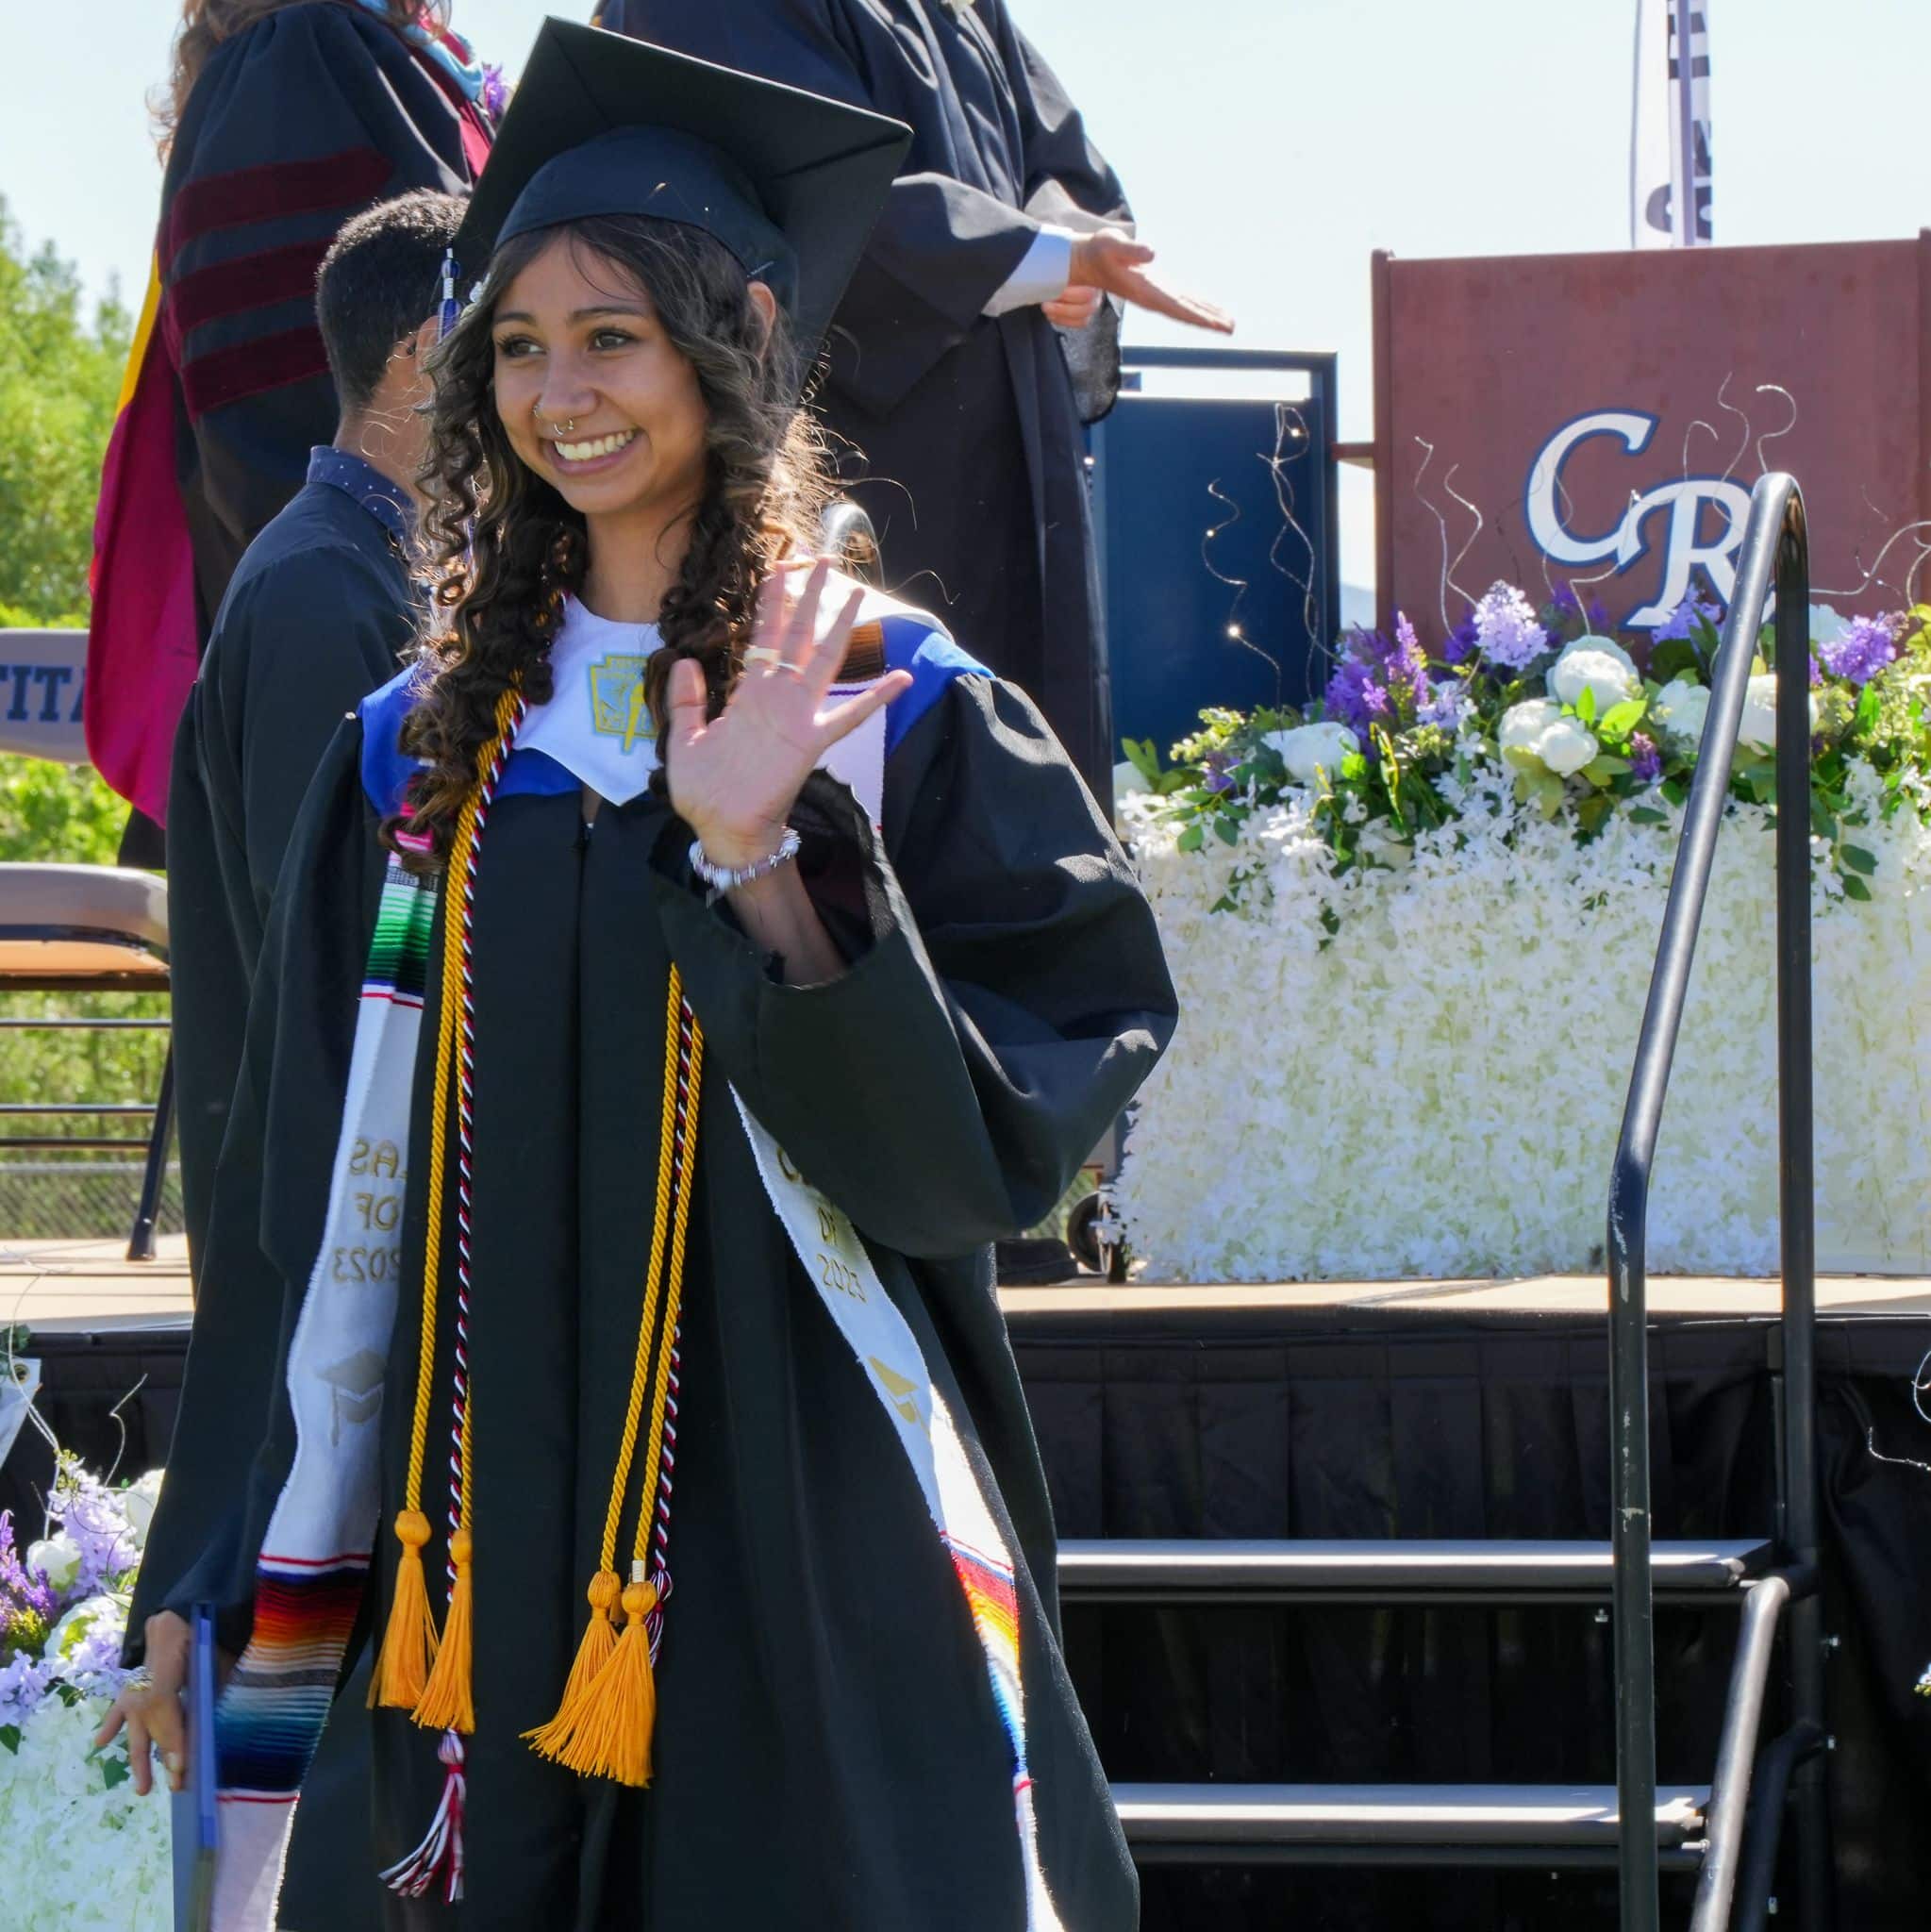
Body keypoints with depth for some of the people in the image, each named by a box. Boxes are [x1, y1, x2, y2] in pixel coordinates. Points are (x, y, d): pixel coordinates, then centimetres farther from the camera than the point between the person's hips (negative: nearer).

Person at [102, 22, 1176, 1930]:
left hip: (809, 1541, -3)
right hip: (498, 1554, 3)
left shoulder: (899, 719, -2)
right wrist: (220, 1591, 9)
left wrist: (762, 862, -23)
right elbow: (316, 1198, 11)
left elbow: (974, 1145, -11)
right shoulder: (421, 751, 9)